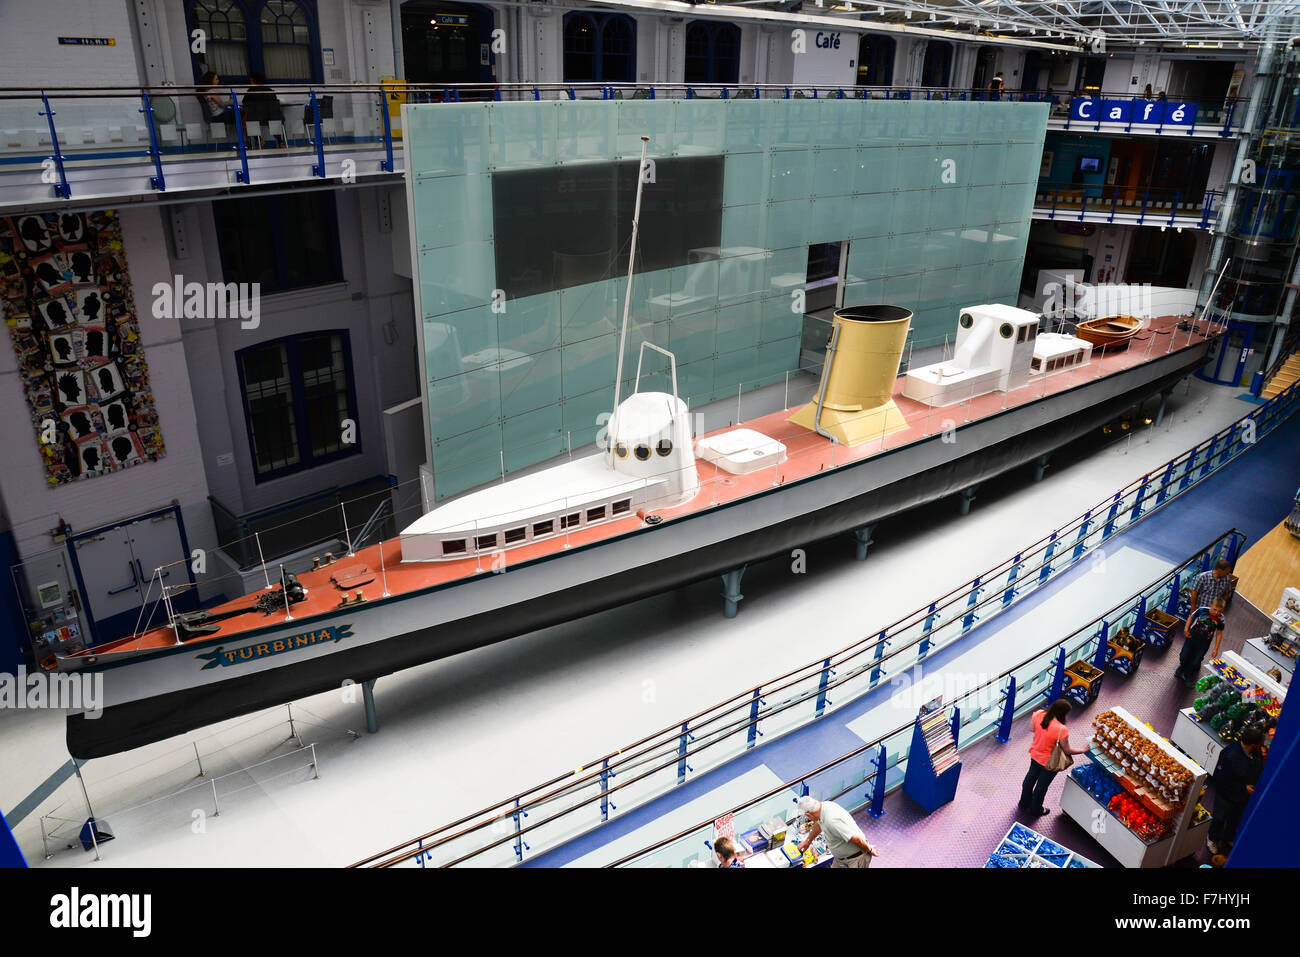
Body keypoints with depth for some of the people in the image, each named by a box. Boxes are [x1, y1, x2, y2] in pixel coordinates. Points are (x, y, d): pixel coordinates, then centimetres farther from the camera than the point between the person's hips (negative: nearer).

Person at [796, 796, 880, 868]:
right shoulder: (824, 805, -8)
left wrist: (869, 850, -17)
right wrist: (808, 841, 27)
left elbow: (856, 838, -35)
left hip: (857, 858, -9)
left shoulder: (832, 820, -37)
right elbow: (818, 824, 16)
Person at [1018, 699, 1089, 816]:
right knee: (1042, 785, 20)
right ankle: (1035, 810, 44)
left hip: (1035, 754, 5)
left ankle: (1024, 802, 53)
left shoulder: (1038, 714, -21)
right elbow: (1067, 750, -20)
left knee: (1031, 777, 30)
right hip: (1049, 762, -5)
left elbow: (1031, 728, -1)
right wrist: (1083, 750, -4)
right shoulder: (1061, 730, -36)